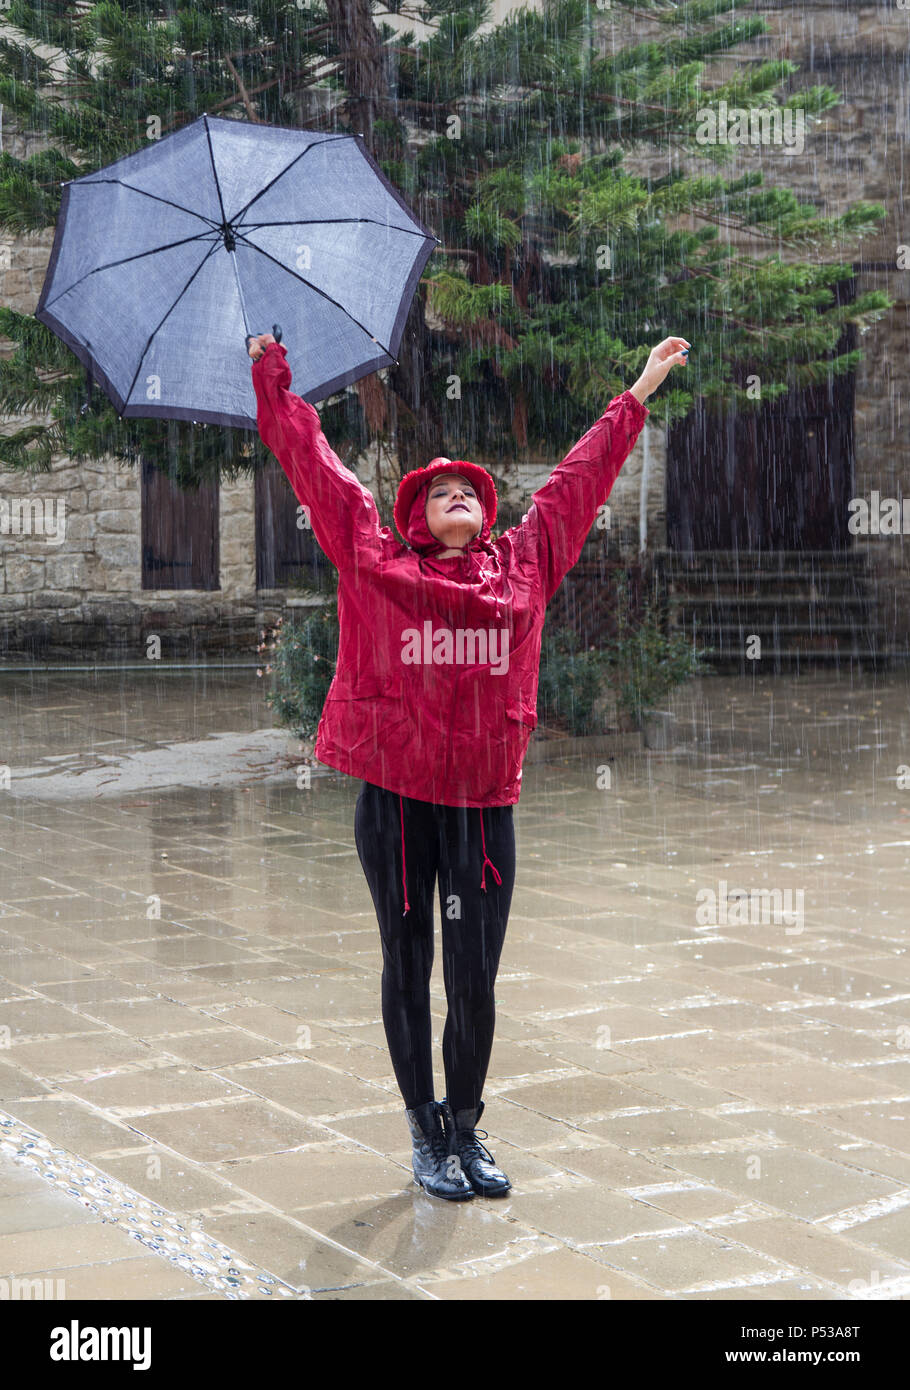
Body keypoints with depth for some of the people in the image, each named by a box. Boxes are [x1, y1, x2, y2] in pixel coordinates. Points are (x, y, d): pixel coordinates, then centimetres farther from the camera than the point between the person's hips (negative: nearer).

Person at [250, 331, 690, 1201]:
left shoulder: (523, 565, 8)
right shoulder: (376, 563, 2)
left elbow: (579, 480, 17)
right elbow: (313, 464, 8)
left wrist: (637, 395, 25)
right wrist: (272, 379, 14)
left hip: (485, 803, 2)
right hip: (395, 798, -1)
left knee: (476, 982, 4)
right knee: (407, 971, 8)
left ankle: (466, 1130, 23)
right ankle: (425, 1138, 21)